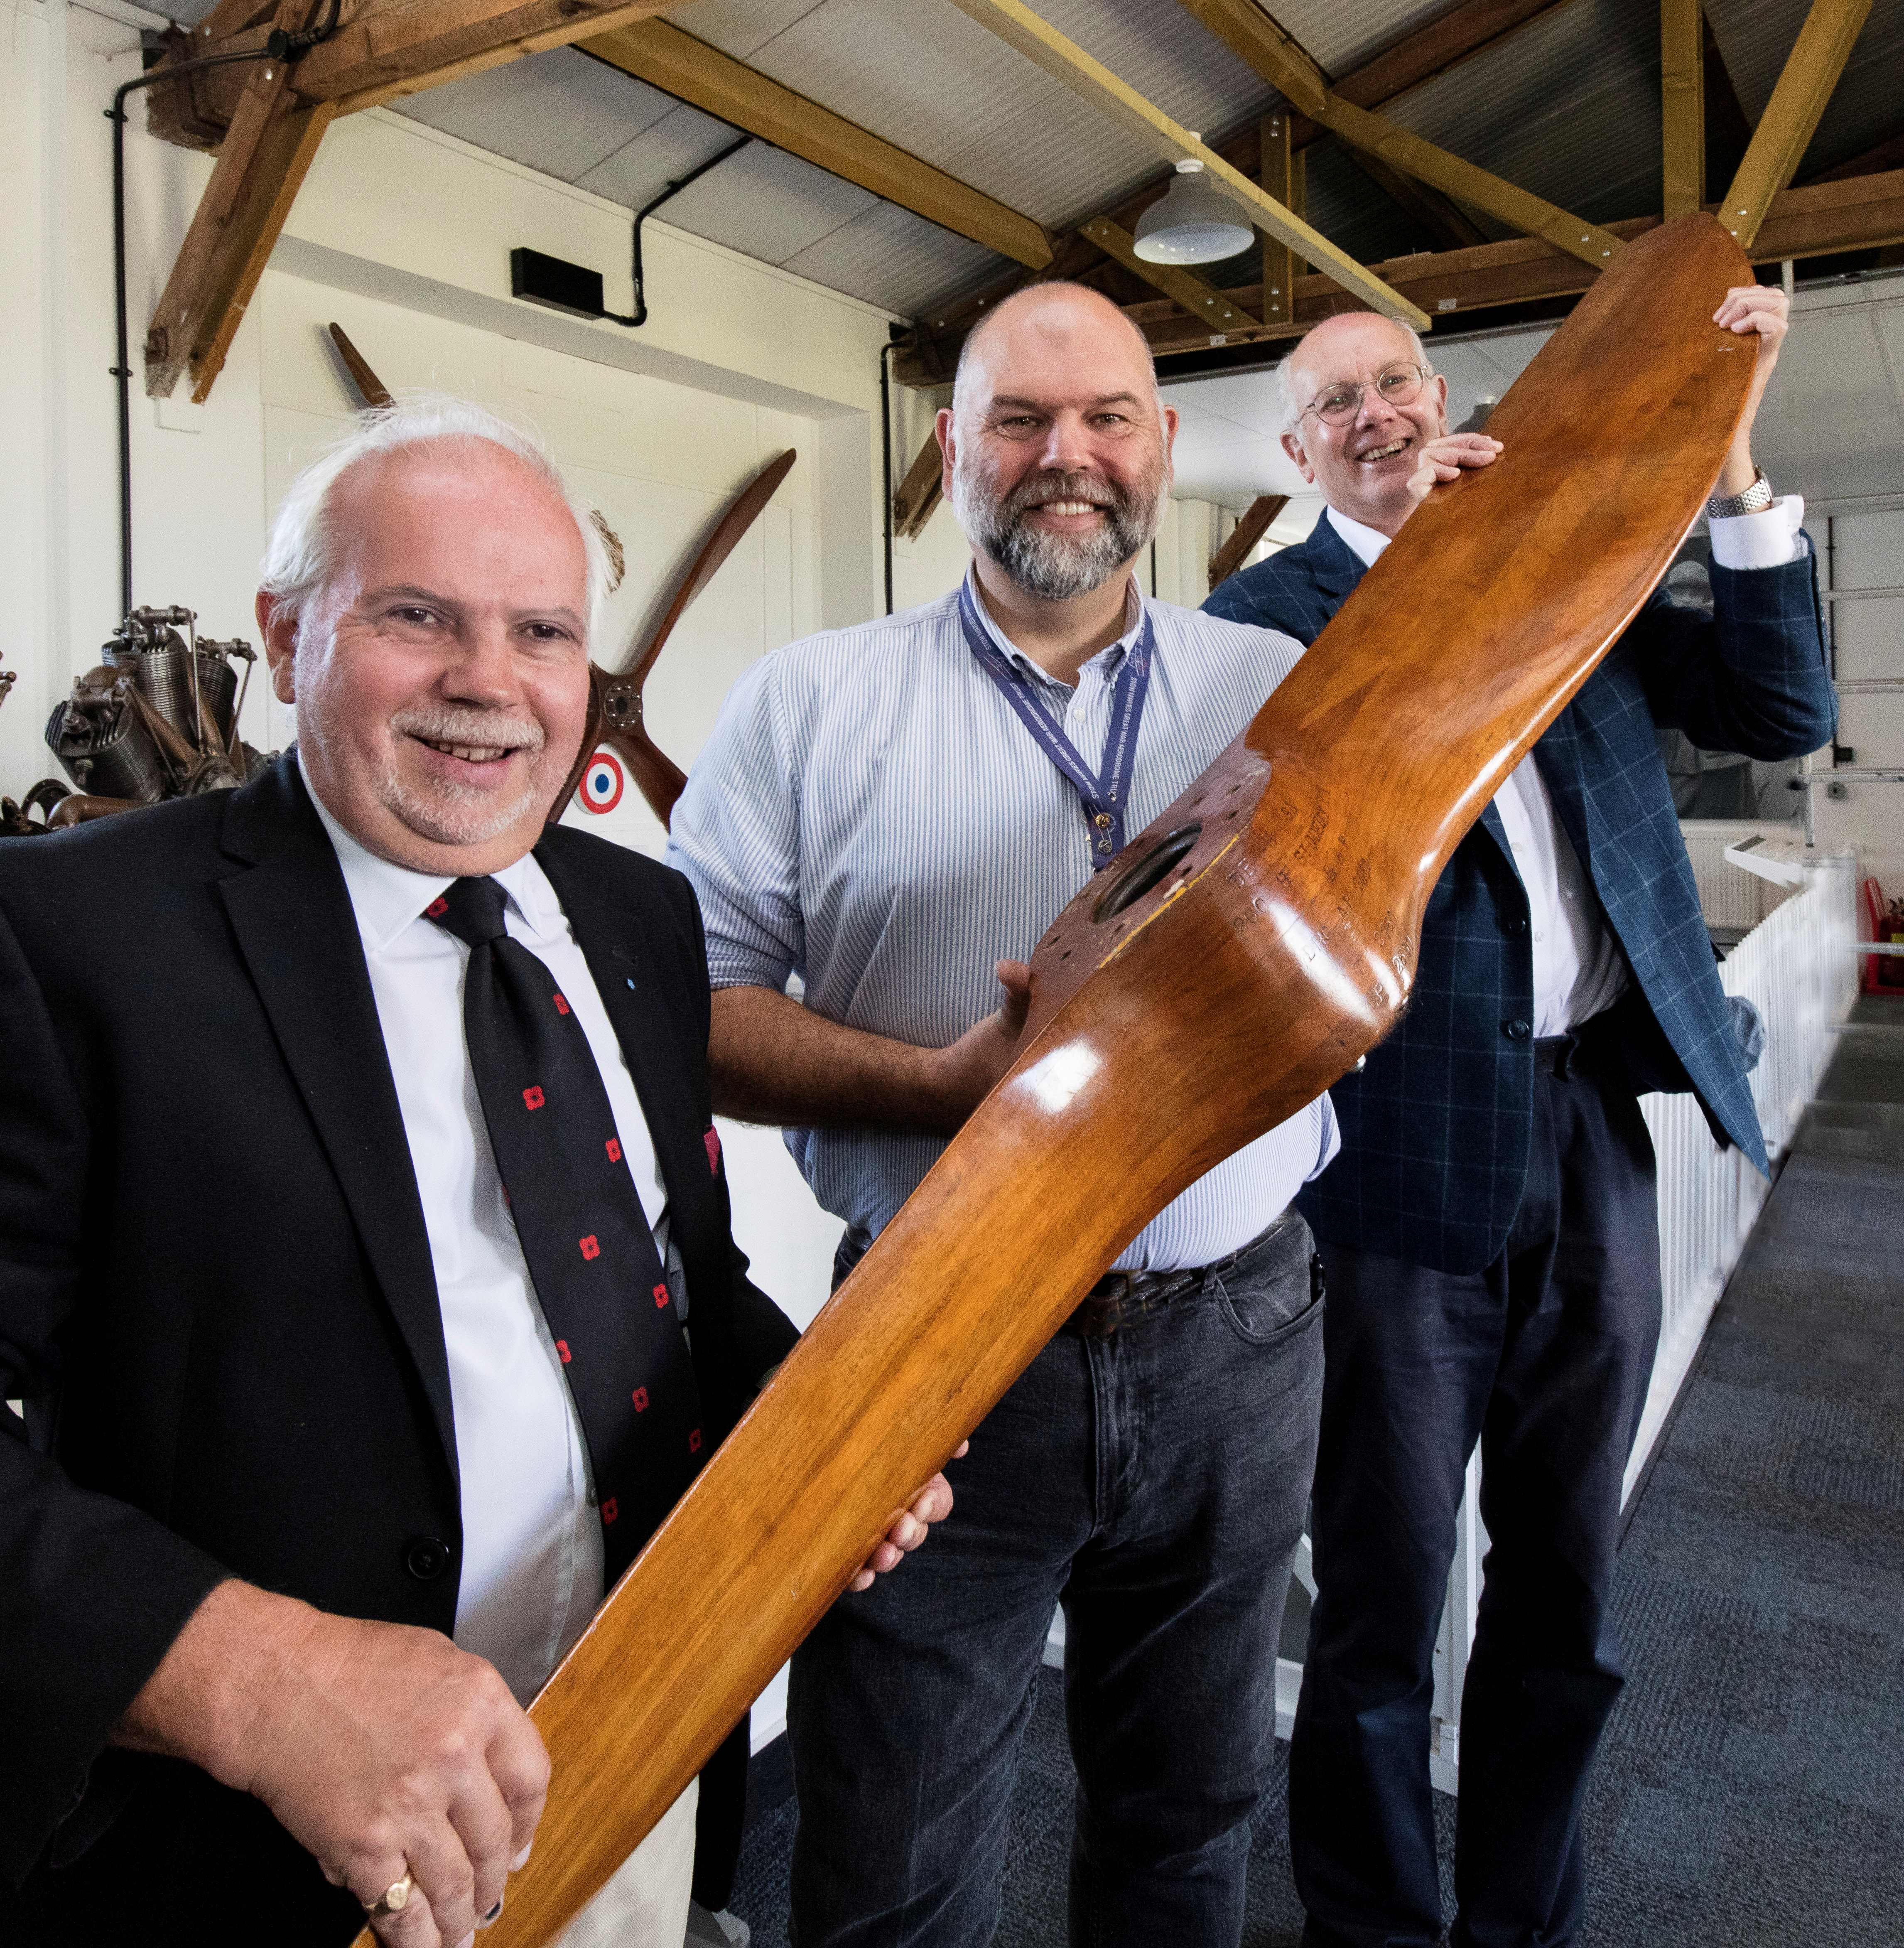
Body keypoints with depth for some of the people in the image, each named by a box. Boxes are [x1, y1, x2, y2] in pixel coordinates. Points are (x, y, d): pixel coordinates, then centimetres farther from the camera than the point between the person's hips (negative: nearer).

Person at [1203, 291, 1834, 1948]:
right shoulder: (1265, 612, -1)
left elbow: (1785, 713, 6)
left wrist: (1729, 459, -1)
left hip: (1595, 1132, 5)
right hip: (1410, 1163, -4)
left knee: (1566, 1592, 19)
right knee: (1385, 1607, 10)